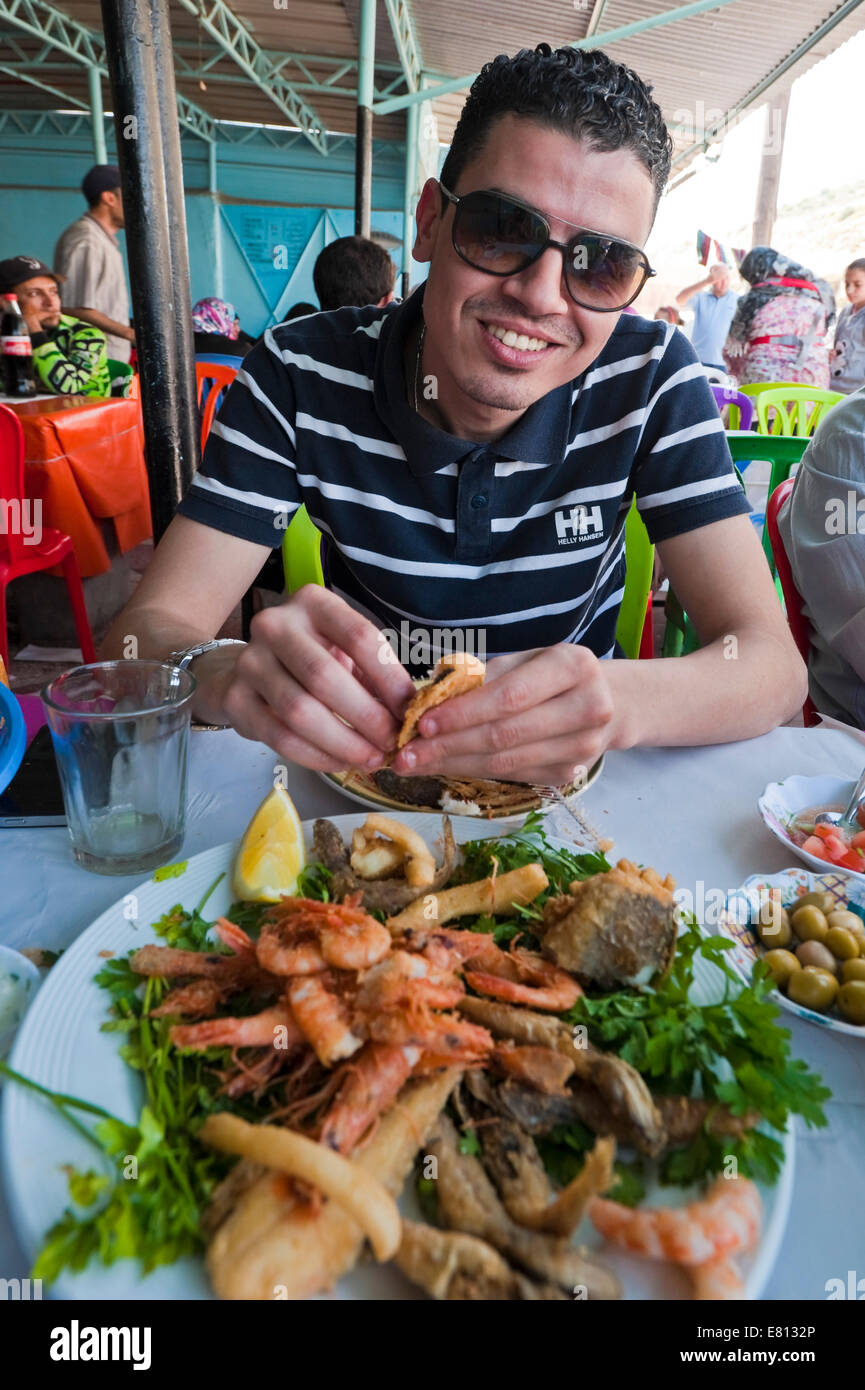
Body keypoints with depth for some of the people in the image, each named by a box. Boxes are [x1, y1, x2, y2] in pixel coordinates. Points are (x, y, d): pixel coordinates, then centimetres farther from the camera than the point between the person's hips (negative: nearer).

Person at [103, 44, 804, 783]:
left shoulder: (653, 380, -13)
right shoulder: (300, 375, -14)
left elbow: (774, 666, -17)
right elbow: (145, 629, -16)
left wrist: (620, 698, -39)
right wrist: (226, 673, -40)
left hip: (569, 779, 1)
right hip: (363, 760, 0)